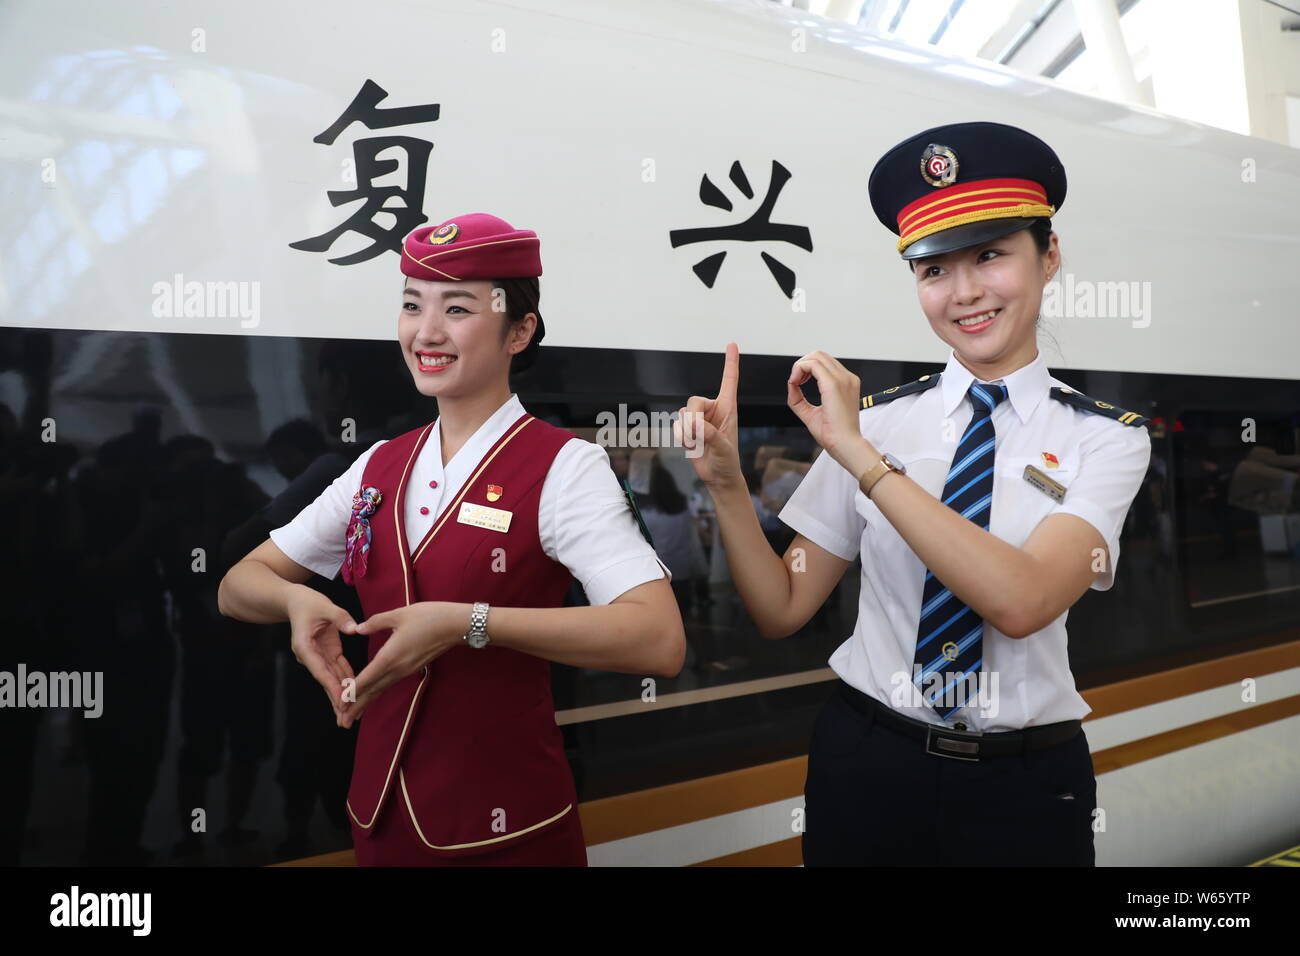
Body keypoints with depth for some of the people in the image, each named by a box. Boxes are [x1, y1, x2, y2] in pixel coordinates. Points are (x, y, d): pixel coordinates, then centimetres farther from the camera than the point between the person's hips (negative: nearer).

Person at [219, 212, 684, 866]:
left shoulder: (562, 467, -14)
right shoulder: (379, 467, 4)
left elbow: (658, 641, -26)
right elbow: (238, 588, 8)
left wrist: (467, 623, -31)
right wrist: (296, 601, -14)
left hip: (504, 829, -5)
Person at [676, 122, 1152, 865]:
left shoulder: (1106, 437, -8)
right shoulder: (874, 419, -4)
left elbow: (1021, 601, -25)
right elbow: (783, 610, -2)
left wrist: (860, 456, -25)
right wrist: (726, 483, -17)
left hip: (1025, 784, -1)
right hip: (867, 763, 1)